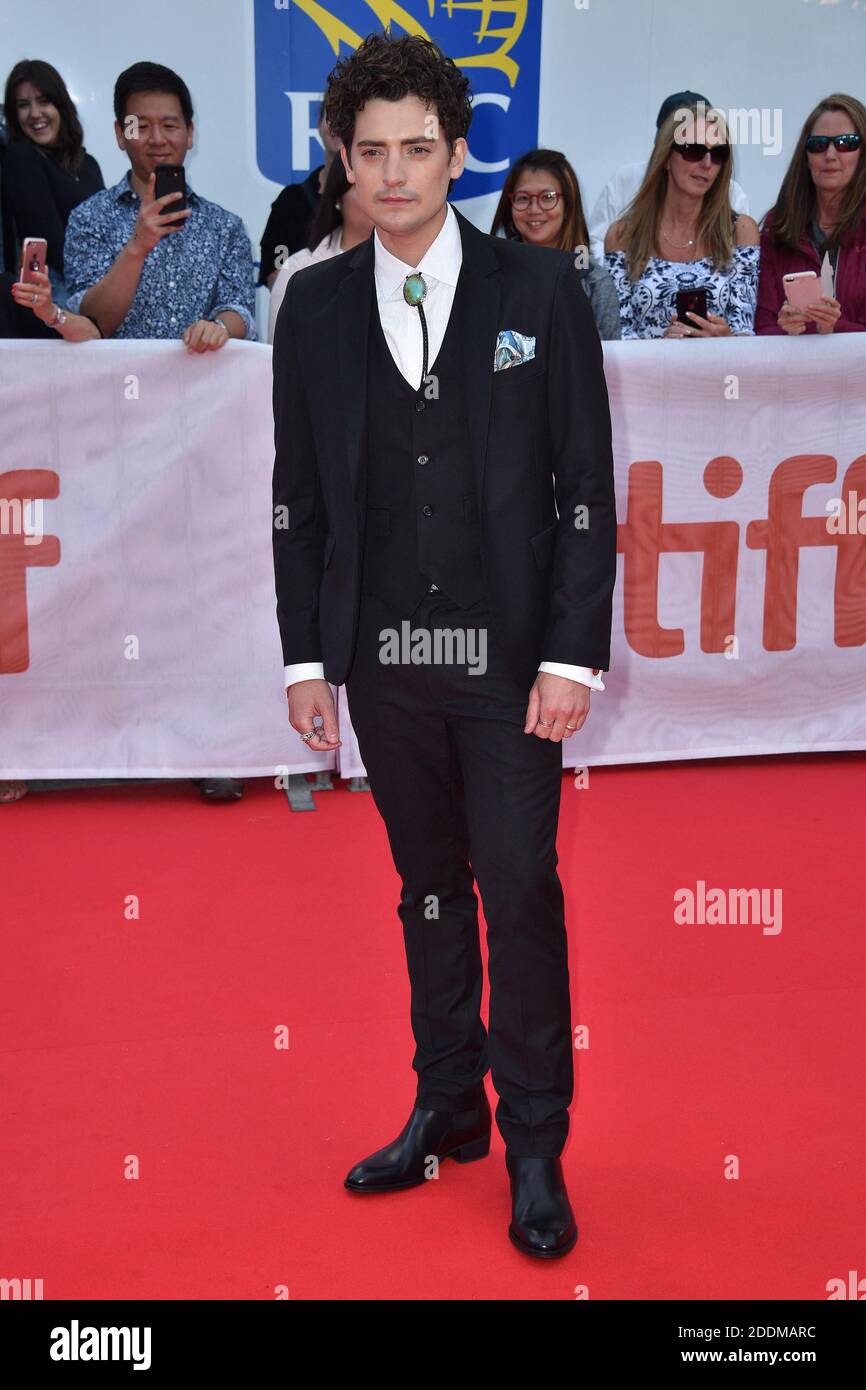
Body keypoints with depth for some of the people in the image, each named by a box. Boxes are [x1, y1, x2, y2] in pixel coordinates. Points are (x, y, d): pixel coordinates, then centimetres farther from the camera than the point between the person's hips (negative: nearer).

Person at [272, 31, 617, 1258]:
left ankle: (535, 1149, 13)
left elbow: (586, 486, -2)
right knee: (428, 889, 13)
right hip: (382, 655, 3)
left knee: (521, 893, -2)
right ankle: (447, 1109, 29)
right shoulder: (316, 307, 7)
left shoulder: (540, 291, 0)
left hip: (510, 656, -3)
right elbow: (298, 497, 8)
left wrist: (573, 654, -9)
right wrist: (307, 655, 4)